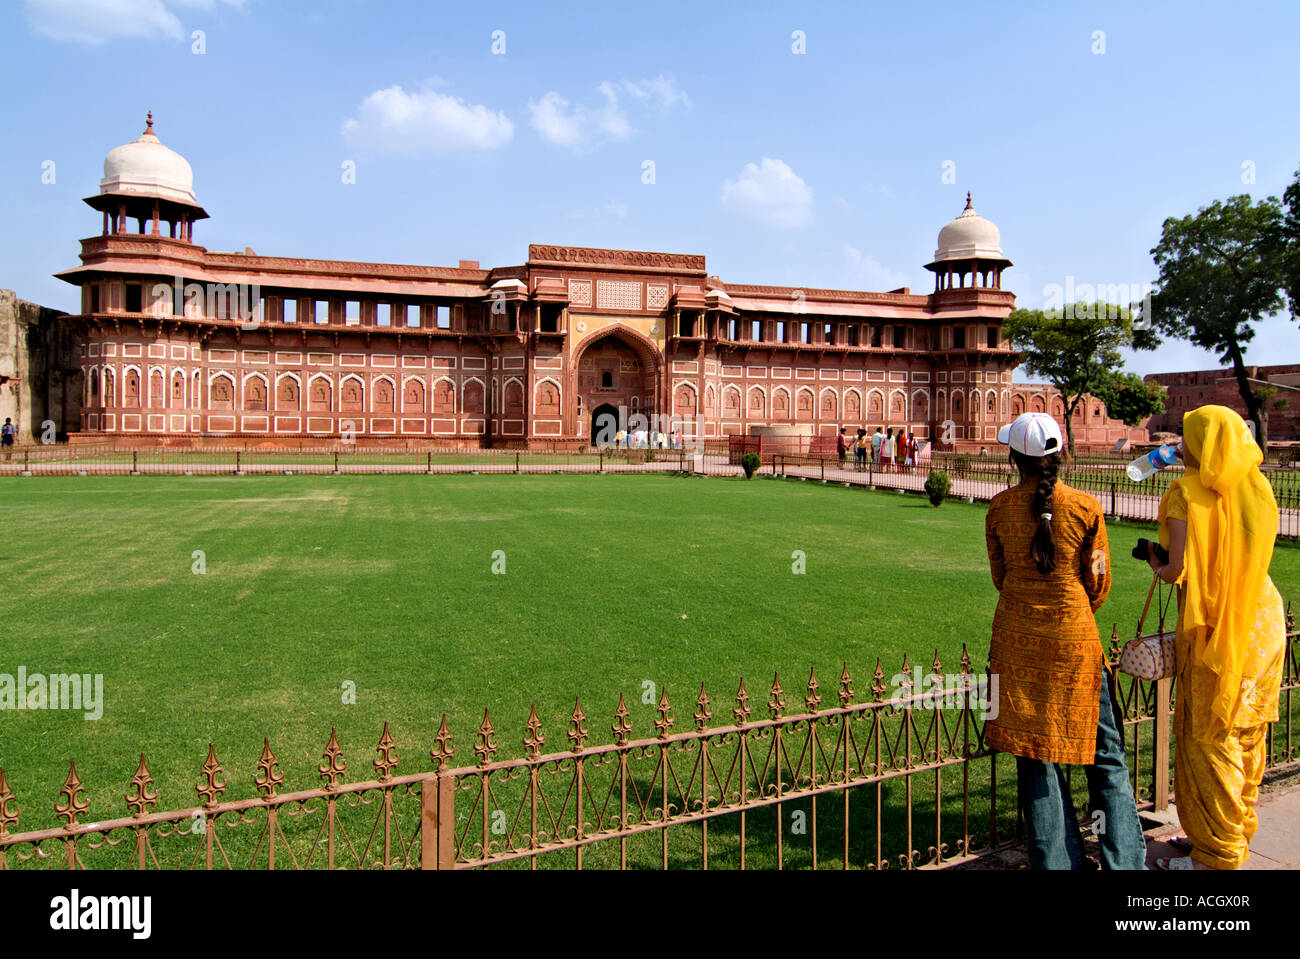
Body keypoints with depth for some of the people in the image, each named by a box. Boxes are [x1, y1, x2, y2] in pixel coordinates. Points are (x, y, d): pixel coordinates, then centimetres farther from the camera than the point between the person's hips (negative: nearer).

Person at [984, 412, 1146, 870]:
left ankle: (1057, 860, 16)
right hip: (1074, 640, -1)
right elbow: (1098, 584, 1)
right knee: (1104, 754, 13)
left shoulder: (999, 509, -4)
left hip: (1016, 638, 2)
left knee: (1036, 757, 10)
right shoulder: (1086, 507, -8)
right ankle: (1124, 858, 16)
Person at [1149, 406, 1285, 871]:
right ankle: (1241, 832, 32)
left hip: (1214, 628, -7)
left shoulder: (1186, 493, -14)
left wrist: (1156, 564, 2)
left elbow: (1179, 568, -19)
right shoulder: (1256, 487, 4)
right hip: (1263, 619, 7)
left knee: (1209, 738, 4)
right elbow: (1251, 554, 13)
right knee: (1247, 734, 17)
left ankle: (1215, 854, 13)